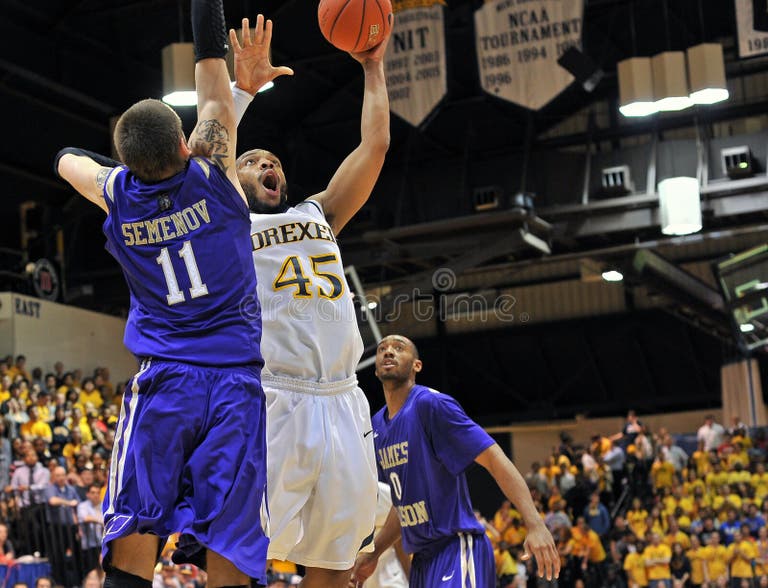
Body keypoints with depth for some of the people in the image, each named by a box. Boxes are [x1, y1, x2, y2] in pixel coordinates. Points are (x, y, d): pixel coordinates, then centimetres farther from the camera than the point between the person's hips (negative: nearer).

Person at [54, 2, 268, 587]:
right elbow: (215, 96, 10)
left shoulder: (116, 194, 3)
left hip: (163, 383, 1)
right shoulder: (211, 175, -2)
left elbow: (68, 158, 27)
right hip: (236, 382, -1)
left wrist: (112, 161, 46)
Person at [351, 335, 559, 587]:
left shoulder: (432, 404, -13)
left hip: (456, 547, -8)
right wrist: (373, 554, 20)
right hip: (422, 556, 9)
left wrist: (535, 524, -30)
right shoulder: (377, 425, 12)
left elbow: (493, 458, -20)